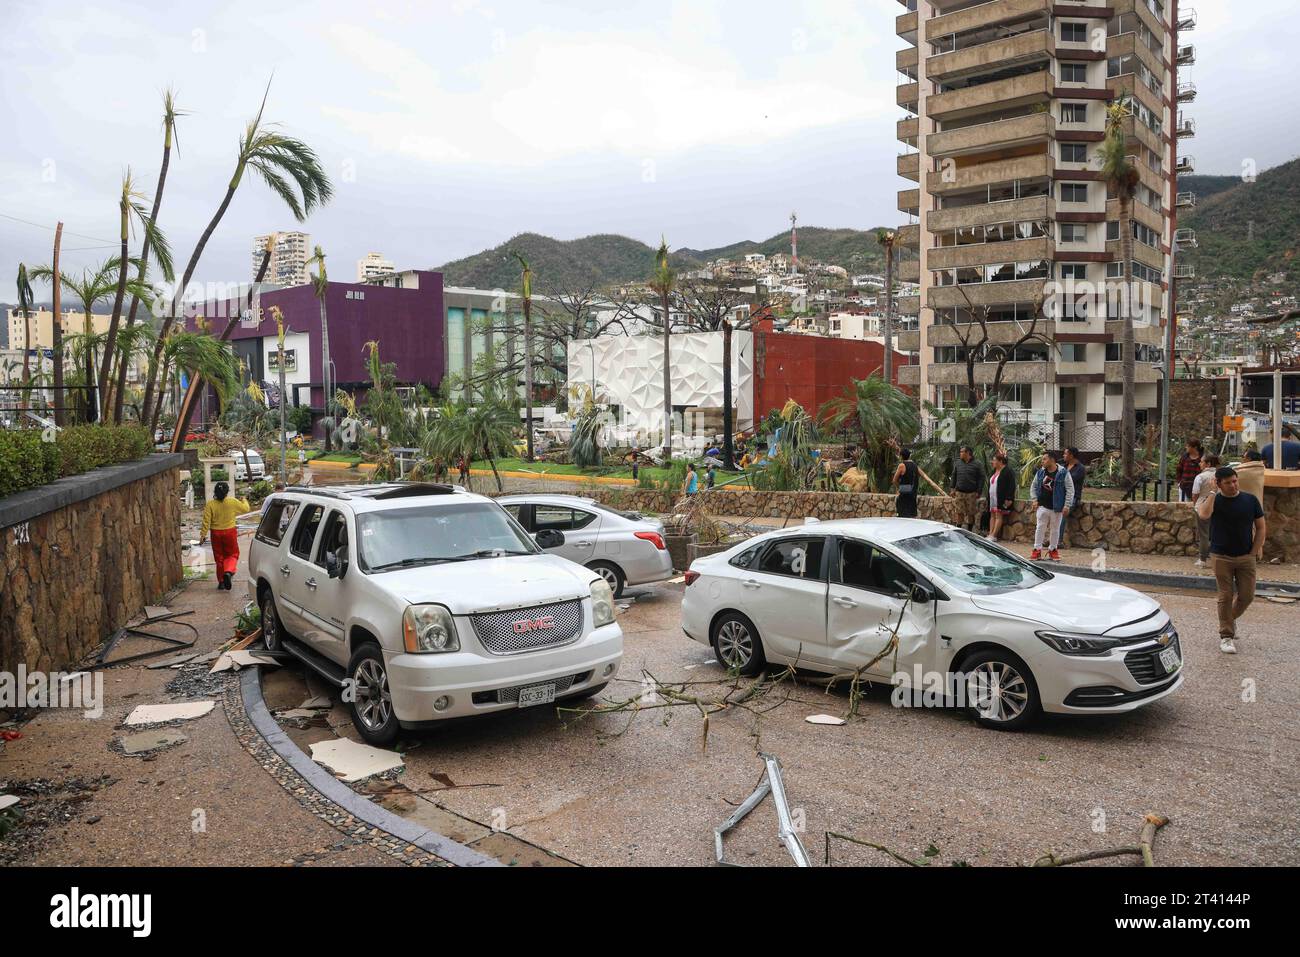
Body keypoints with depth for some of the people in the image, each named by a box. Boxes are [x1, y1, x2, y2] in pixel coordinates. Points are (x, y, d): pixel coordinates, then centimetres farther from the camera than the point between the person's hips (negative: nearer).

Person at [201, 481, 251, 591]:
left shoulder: (210, 504, -8)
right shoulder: (233, 502, -9)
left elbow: (206, 521, -8)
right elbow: (246, 508, 6)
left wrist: (203, 535, -2)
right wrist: (244, 501, 26)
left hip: (216, 534, 1)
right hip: (230, 532, -1)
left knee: (219, 557, 13)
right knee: (232, 555, 13)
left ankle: (221, 582, 19)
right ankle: (228, 572, -16)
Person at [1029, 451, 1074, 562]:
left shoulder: (1063, 473, -8)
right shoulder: (1040, 472, 4)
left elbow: (1070, 490, -6)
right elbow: (1033, 487, 16)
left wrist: (1067, 505, -11)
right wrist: (1035, 499, 3)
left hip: (1057, 507, -2)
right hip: (1042, 506, 2)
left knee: (1055, 529, 8)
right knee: (1040, 528, 1)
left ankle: (1053, 550, 21)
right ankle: (1037, 550, 6)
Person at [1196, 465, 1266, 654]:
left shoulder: (1250, 500, 2)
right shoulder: (1214, 500, -4)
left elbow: (1261, 527, 8)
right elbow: (1204, 514, -27)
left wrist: (1255, 551, 0)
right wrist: (1214, 492, -20)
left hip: (1246, 557, 2)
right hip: (1222, 557, -2)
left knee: (1247, 596, 3)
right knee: (1225, 597, 0)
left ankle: (1230, 619, 33)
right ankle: (1226, 636, 8)